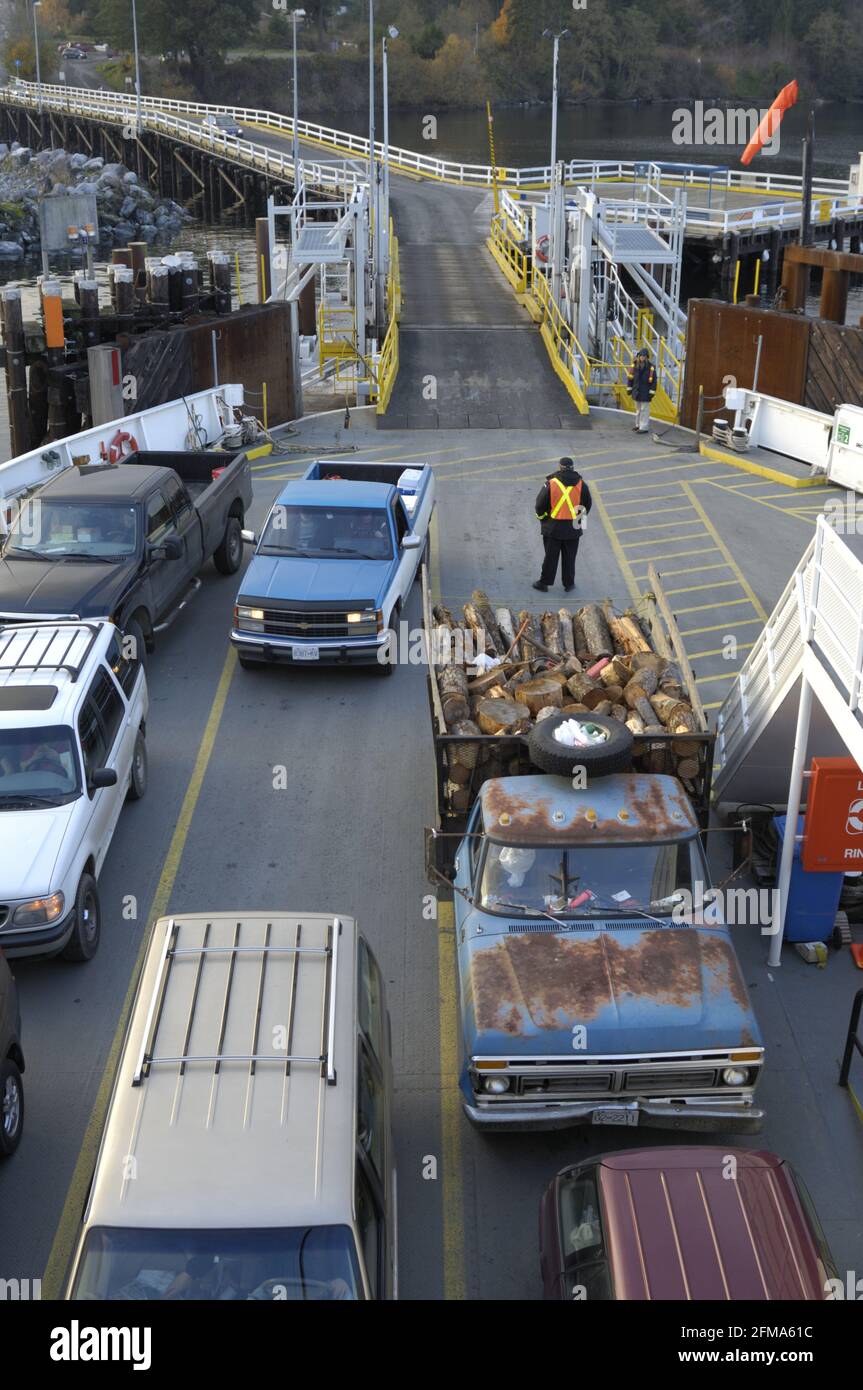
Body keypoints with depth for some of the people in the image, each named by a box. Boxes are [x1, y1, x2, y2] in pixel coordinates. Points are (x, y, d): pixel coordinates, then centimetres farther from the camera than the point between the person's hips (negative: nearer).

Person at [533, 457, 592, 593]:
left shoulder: (551, 484, -12)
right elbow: (588, 503, 6)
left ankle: (544, 582, 15)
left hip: (553, 527, -1)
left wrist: (542, 517, 13)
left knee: (550, 556, 9)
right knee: (569, 557, 12)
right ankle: (569, 584, 19)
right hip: (573, 528, 1)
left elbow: (540, 504, -6)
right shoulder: (581, 484, -5)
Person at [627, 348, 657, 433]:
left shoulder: (651, 367, -12)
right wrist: (629, 388, 8)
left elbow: (654, 381, -10)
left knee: (644, 410, -3)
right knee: (638, 409, 19)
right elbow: (630, 378, 9)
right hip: (636, 391, 5)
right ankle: (638, 424, 33)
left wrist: (652, 392, -13)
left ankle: (644, 427, 0)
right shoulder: (634, 366, 0)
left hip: (645, 393, -5)